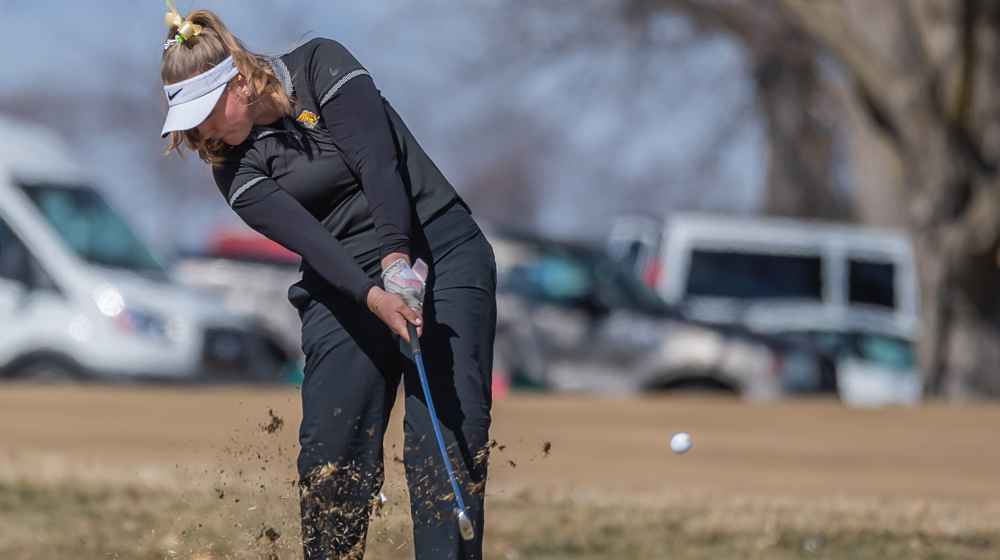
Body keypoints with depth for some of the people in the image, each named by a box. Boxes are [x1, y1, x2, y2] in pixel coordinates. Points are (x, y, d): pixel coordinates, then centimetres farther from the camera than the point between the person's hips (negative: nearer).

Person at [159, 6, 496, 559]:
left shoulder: (320, 67, -5)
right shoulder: (236, 167, 0)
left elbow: (377, 160, -16)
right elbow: (304, 236, -15)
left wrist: (397, 255, -28)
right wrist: (371, 295, -31)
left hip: (441, 249, -2)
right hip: (347, 280, 2)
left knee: (452, 429, -14)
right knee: (332, 447, -10)